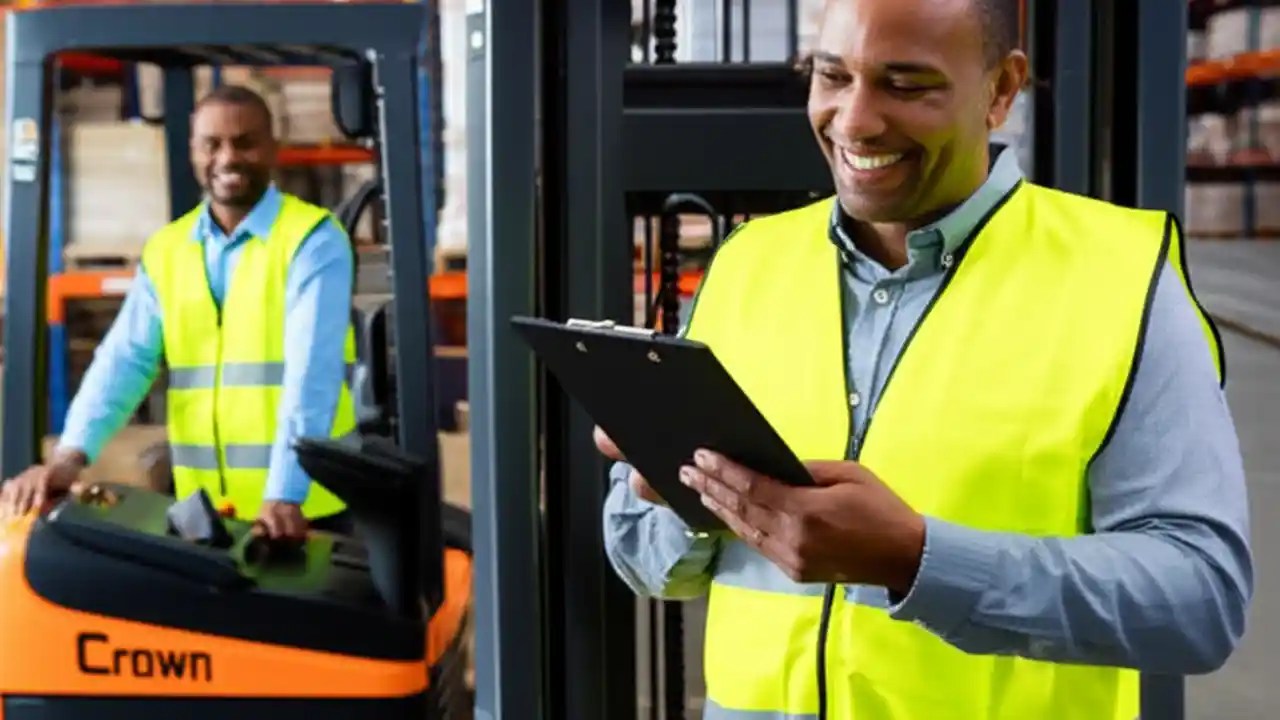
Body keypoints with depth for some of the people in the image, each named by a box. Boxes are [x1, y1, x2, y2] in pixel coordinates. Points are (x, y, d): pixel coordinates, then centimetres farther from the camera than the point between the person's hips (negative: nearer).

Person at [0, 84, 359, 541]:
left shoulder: (314, 240, -6)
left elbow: (313, 372, -17)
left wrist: (285, 494, -28)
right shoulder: (164, 250, 9)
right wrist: (71, 453, -16)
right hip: (200, 509, 4)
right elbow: (125, 359, 1)